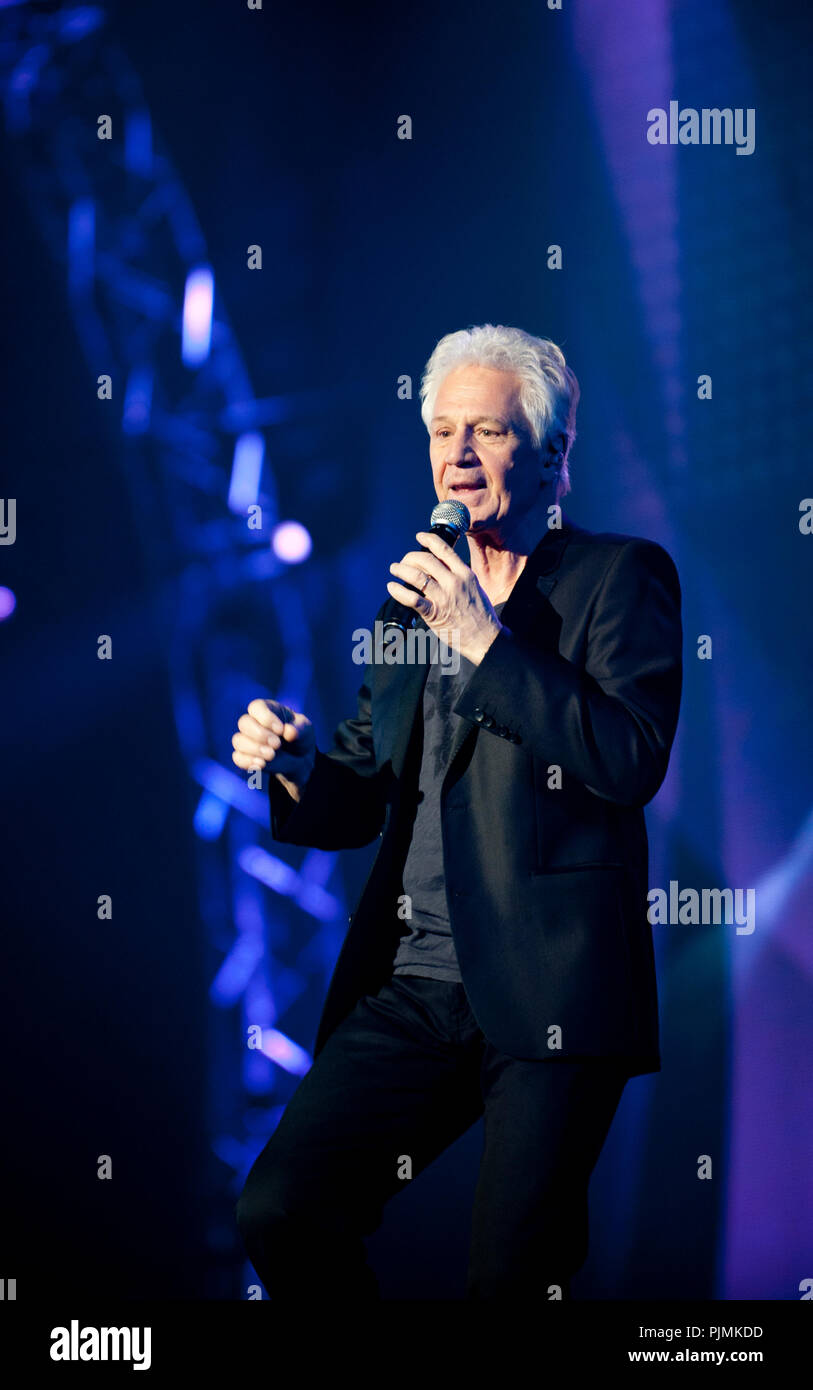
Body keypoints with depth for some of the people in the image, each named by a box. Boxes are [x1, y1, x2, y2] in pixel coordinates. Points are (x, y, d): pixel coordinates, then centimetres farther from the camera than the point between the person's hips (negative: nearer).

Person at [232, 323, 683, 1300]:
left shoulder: (622, 575, 2)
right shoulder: (416, 594, 19)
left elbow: (634, 761, -14)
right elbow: (360, 800, 21)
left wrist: (487, 642, -14)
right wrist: (296, 769, -2)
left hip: (548, 996, -5)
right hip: (411, 990, 5)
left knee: (511, 1276, -6)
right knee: (276, 1213, -7)